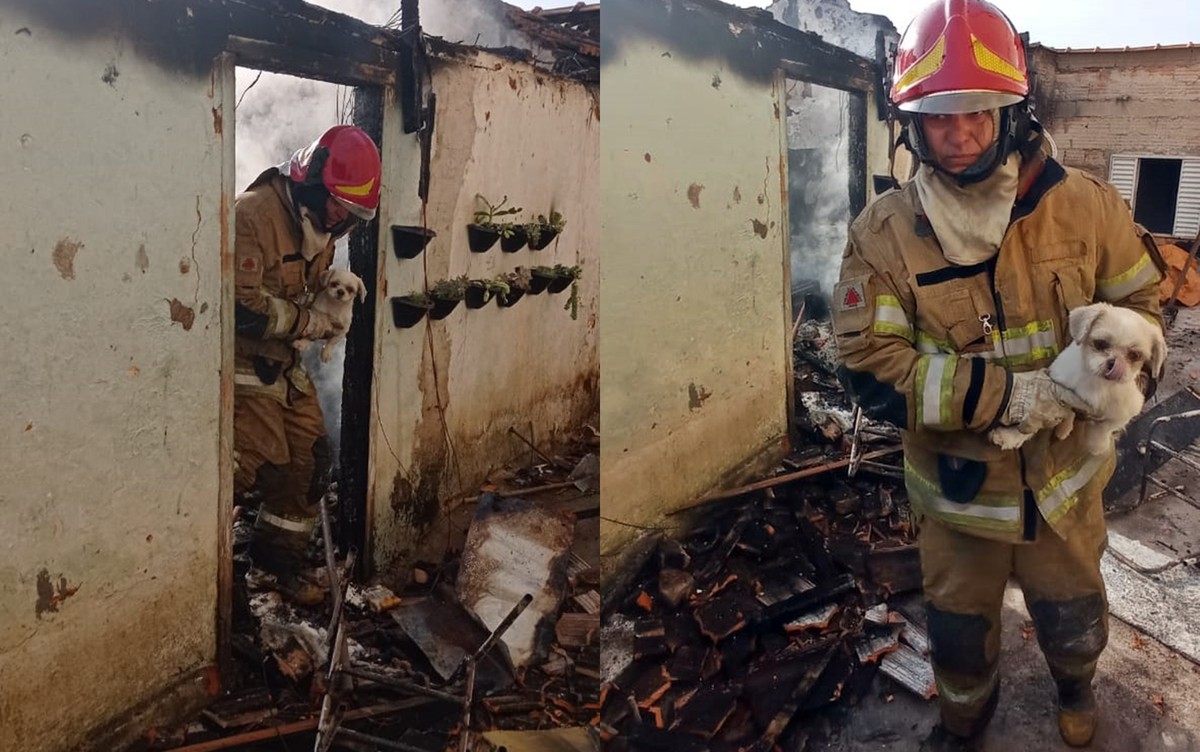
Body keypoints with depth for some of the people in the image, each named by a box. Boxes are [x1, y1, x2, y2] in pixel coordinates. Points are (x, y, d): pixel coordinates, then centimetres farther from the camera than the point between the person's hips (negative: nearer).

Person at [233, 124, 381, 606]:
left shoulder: (319, 224, 6)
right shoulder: (252, 215, -23)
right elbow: (241, 307, -28)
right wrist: (310, 324, -18)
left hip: (284, 364, 9)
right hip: (244, 363, -9)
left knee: (311, 459, 8)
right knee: (264, 465, -8)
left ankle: (282, 557, 26)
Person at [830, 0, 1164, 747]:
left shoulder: (1086, 205, -12)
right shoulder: (885, 231, -18)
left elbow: (1142, 305, -1)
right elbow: (871, 367, -21)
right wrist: (1009, 394, -28)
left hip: (1064, 477, 1)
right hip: (957, 489, -1)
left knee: (1072, 615, 25)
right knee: (959, 630, 21)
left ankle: (1075, 684, 62)